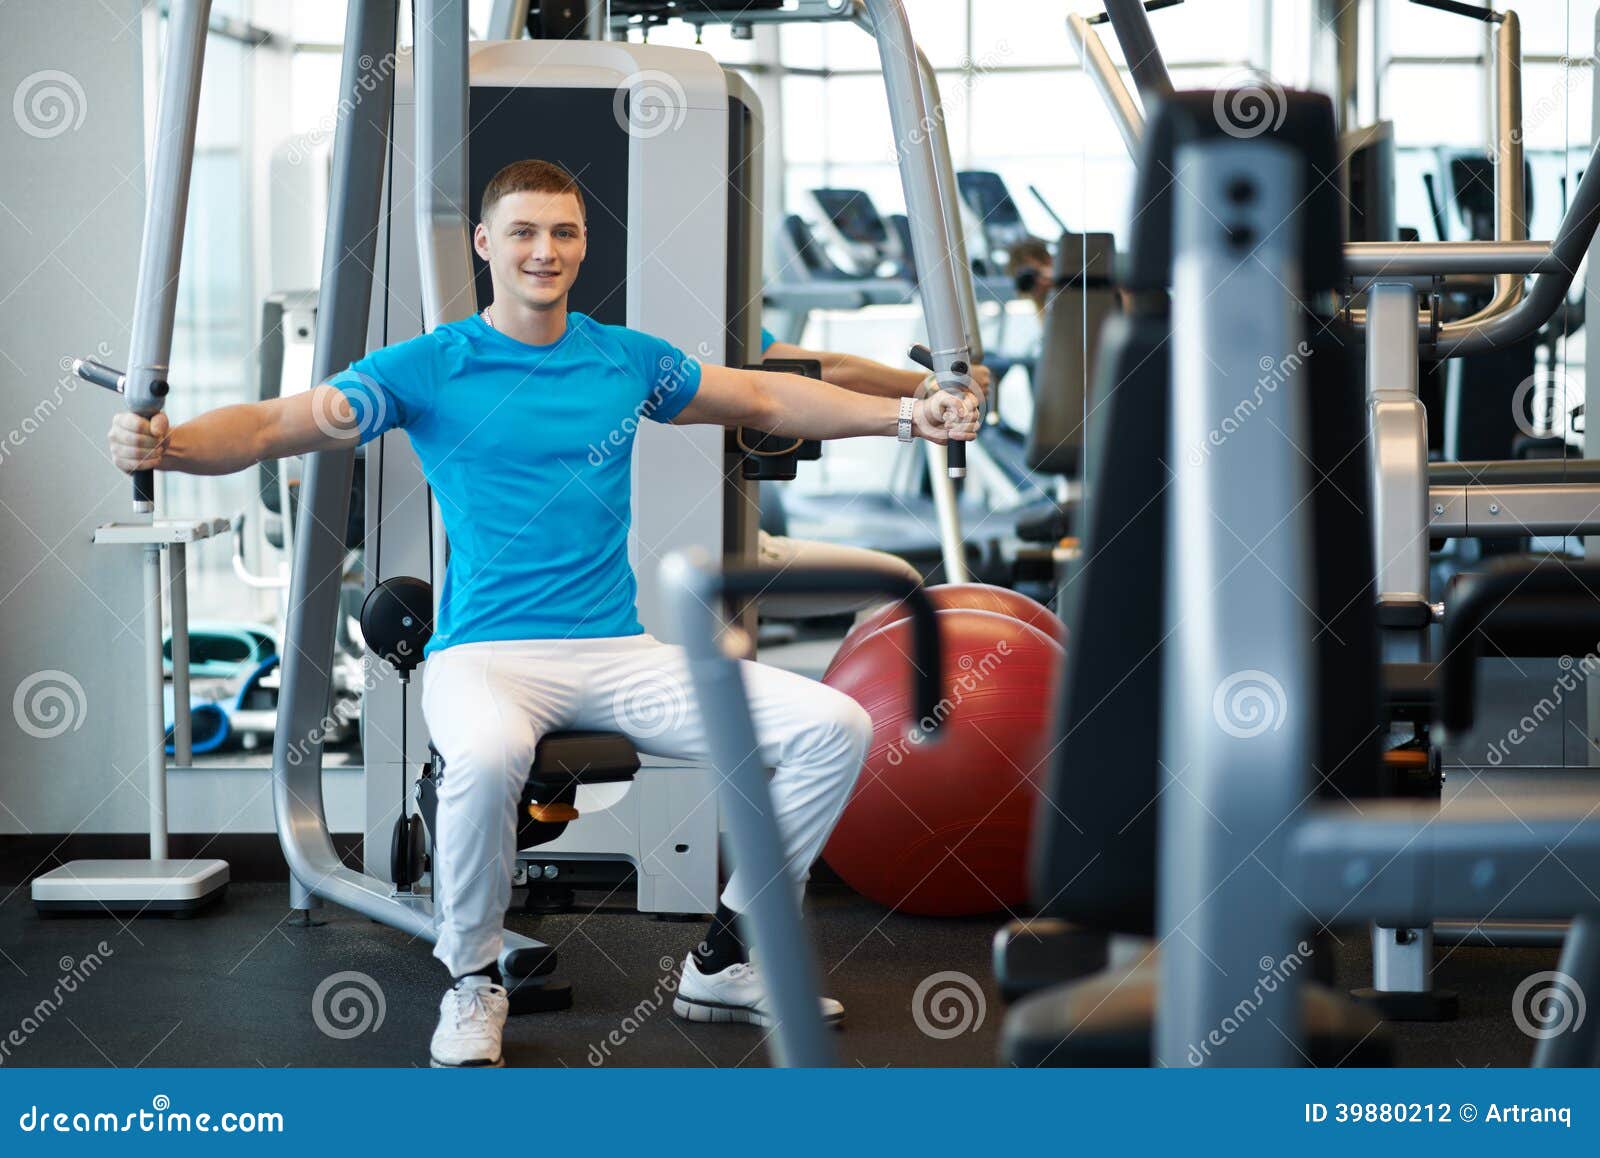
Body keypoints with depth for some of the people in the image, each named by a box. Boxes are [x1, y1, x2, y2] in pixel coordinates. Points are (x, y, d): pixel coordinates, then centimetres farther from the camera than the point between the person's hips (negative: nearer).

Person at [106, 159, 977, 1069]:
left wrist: (907, 415, 18)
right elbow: (273, 426, -8)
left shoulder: (625, 359, 12)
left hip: (621, 653, 5)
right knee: (486, 754, -41)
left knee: (835, 726, -11)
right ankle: (474, 979, -12)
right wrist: (167, 444, -28)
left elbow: (766, 399, 25)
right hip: (486, 655, -4)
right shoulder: (428, 369, 0)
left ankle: (725, 961, 6)